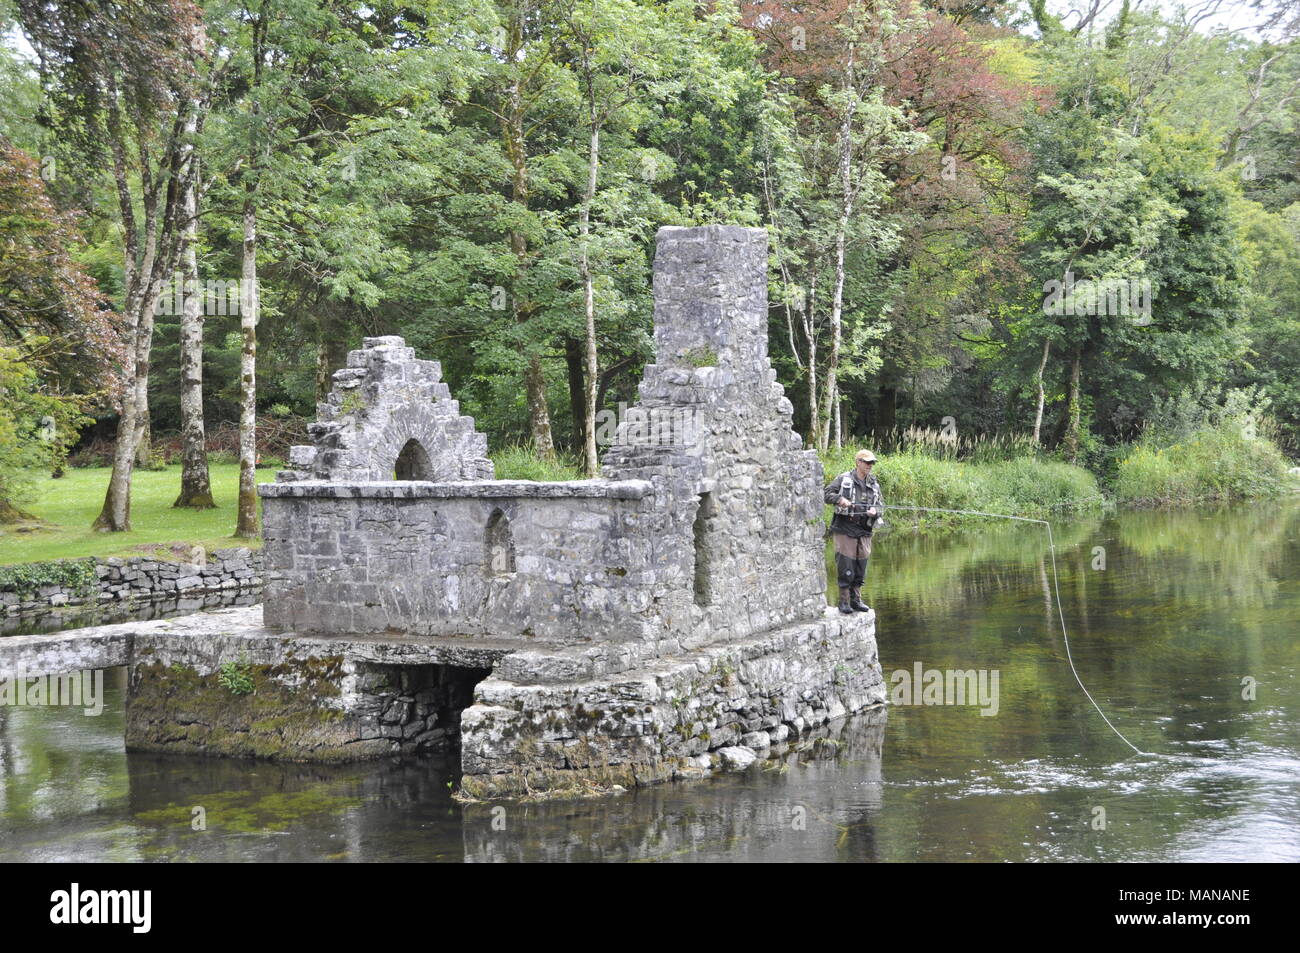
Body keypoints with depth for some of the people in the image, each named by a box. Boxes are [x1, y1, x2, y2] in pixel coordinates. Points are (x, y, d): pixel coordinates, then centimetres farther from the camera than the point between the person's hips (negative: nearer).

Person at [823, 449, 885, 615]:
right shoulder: (844, 479, -1)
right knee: (845, 566, -6)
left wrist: (875, 512, -10)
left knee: (861, 567, 9)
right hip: (845, 529, -5)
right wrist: (839, 499, -22)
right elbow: (826, 494, -3)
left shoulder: (874, 484, 13)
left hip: (864, 531, 5)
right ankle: (844, 601, 1)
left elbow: (881, 506, 13)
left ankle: (856, 599, 20)